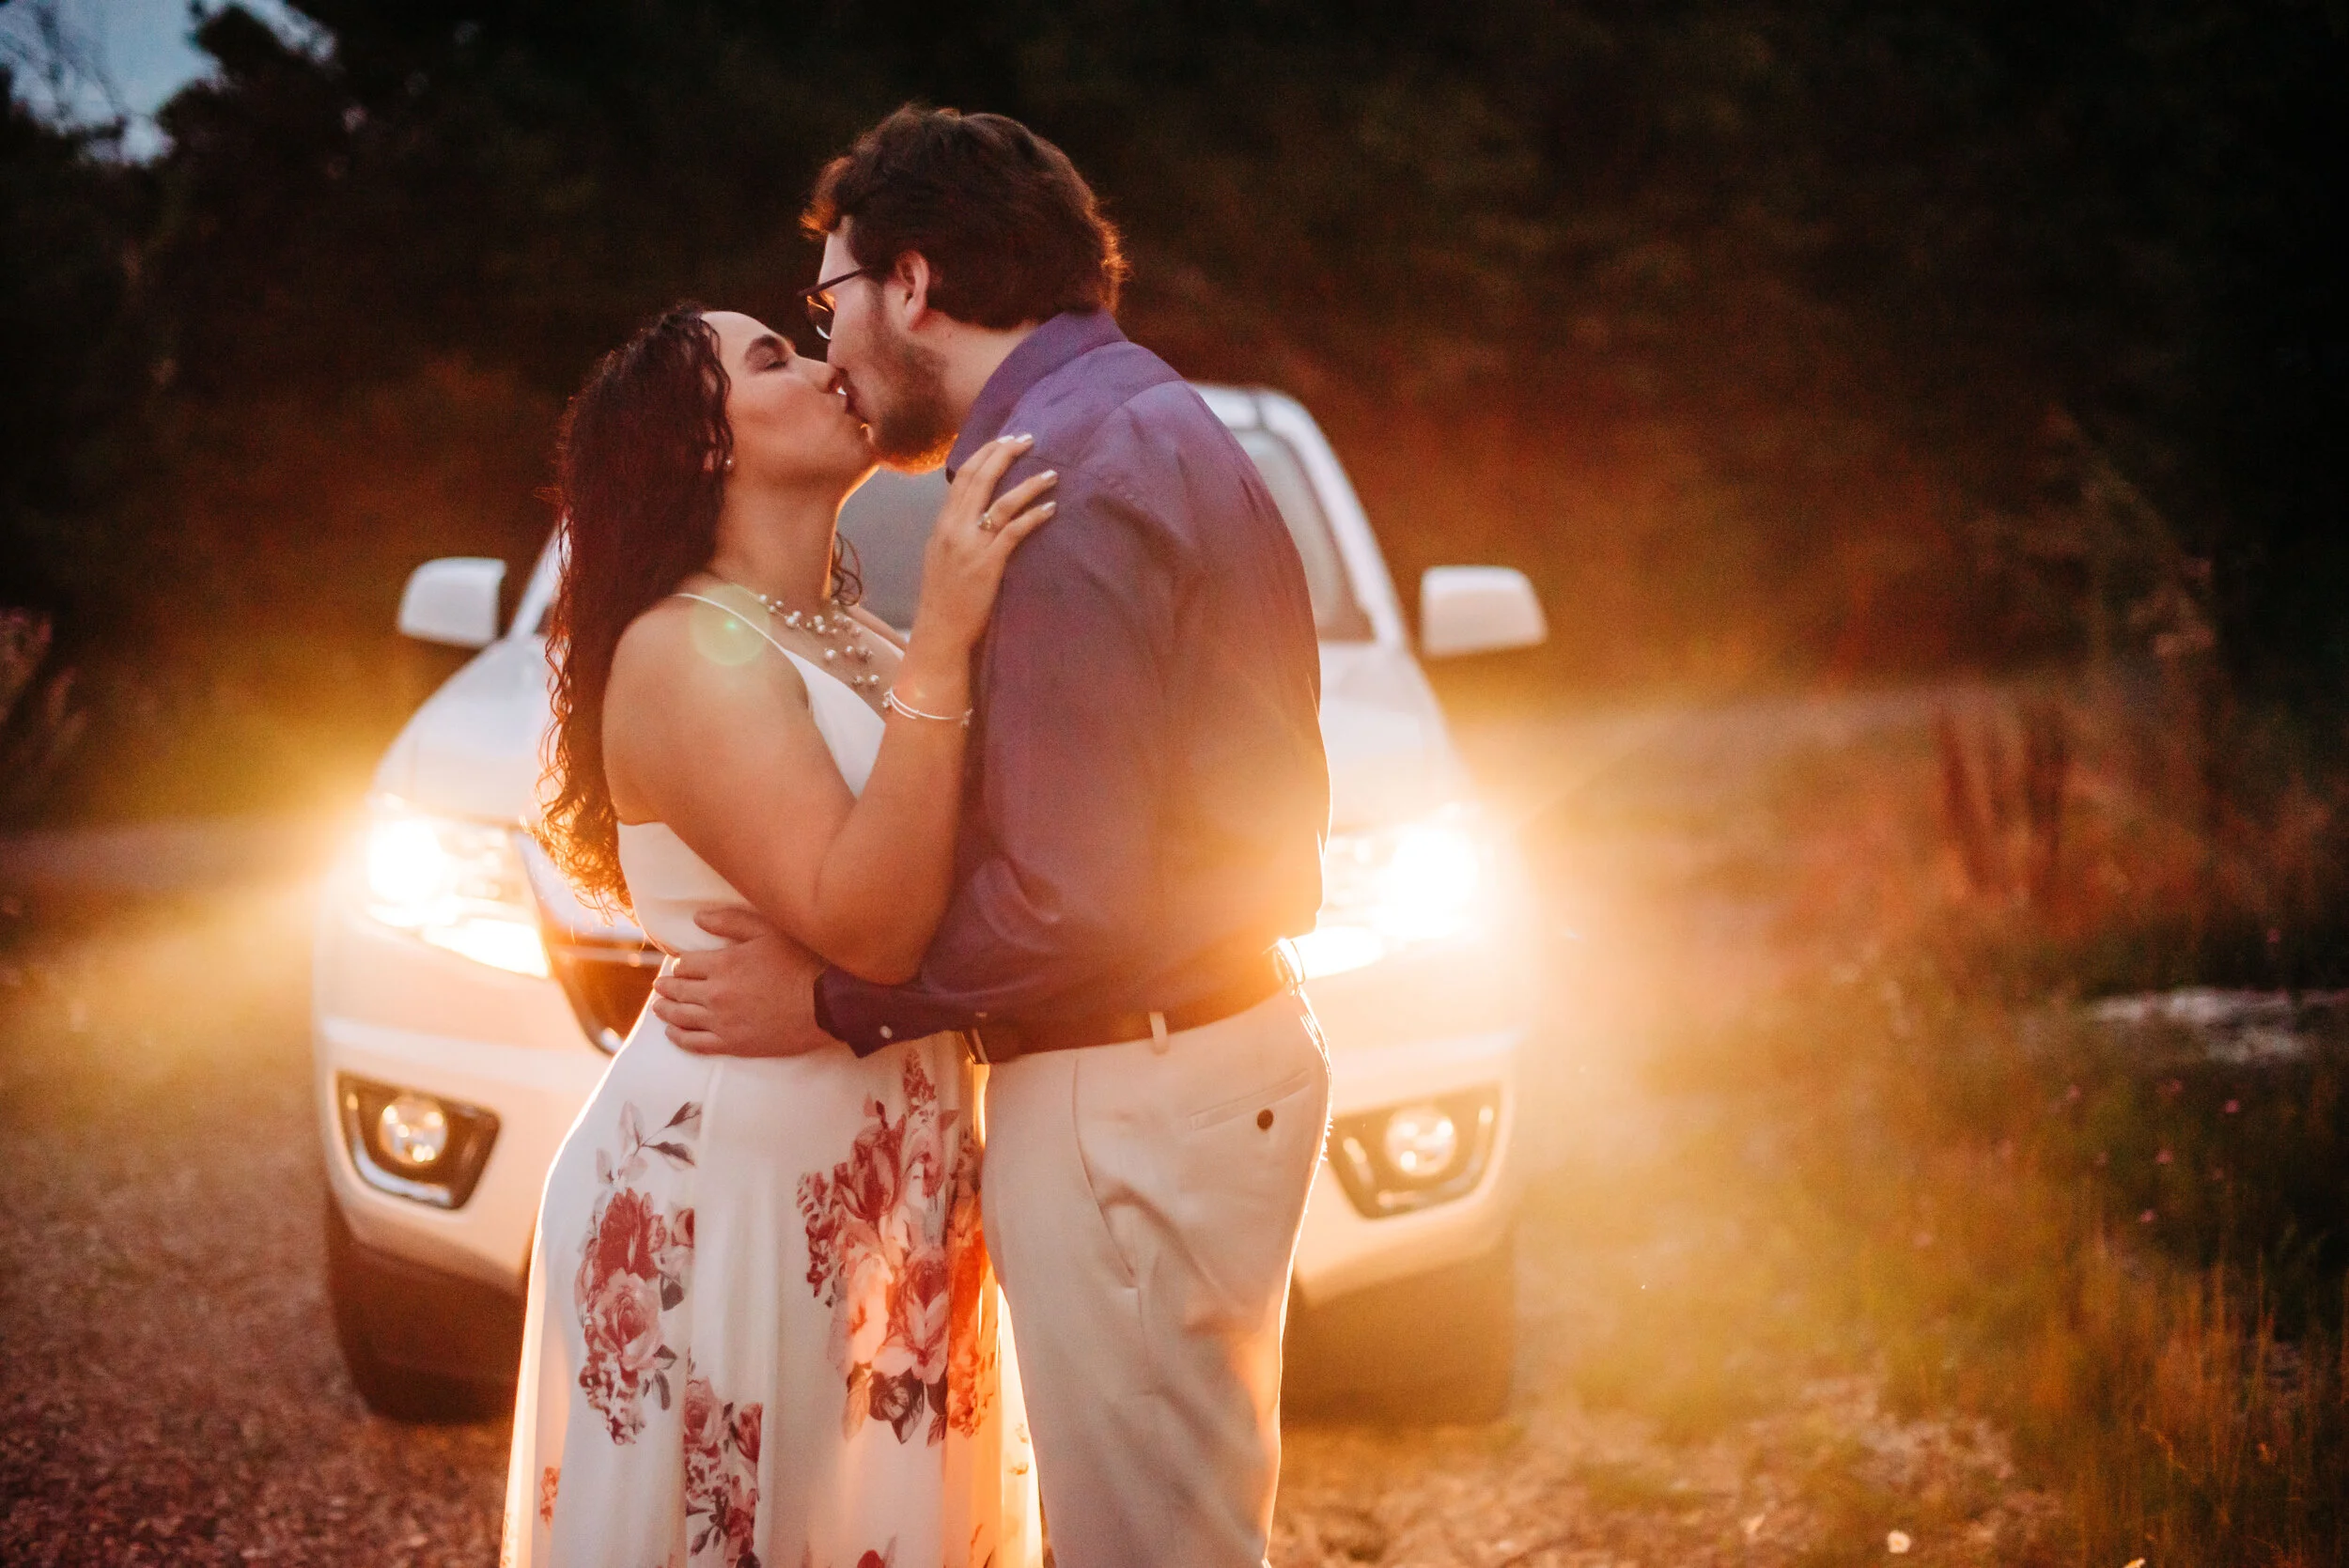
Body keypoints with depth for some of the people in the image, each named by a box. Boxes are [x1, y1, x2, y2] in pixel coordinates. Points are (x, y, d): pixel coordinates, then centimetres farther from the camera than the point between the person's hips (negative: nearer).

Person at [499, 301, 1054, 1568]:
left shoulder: (851, 642, 14)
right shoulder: (687, 653, -13)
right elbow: (866, 928, -25)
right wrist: (938, 647, -27)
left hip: (887, 1185, 8)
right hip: (732, 1182, -8)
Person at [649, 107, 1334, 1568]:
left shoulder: (1072, 473, -18)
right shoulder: (1146, 423, 16)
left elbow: (1072, 894, -23)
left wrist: (834, 1002, -9)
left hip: (1128, 1102, -10)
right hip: (1224, 1044, 10)